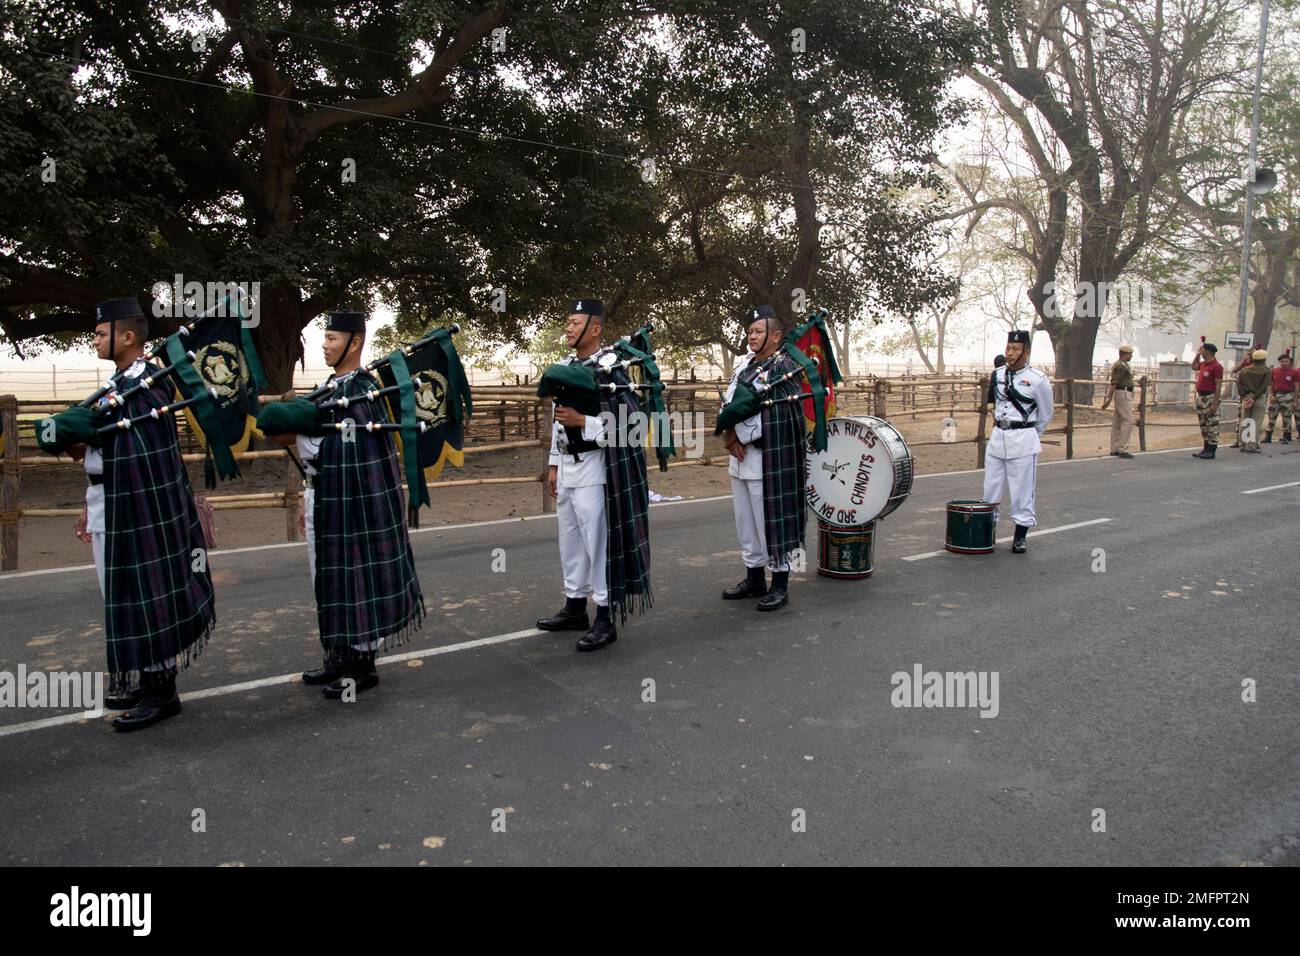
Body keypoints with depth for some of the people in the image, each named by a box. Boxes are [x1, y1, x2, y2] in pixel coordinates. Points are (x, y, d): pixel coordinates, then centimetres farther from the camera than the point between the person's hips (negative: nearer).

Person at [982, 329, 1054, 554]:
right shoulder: (998, 375, 6)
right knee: (991, 489, 8)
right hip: (997, 437, 5)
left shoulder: (1038, 380, -8)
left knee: (1022, 490, 1)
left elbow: (1046, 414, 4)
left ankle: (1020, 536, 11)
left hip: (1023, 440, -5)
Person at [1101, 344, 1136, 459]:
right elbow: (1113, 384, -20)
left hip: (1120, 394, 11)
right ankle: (1122, 449, -14)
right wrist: (1109, 399, -20)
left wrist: (1106, 397, 21)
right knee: (1128, 421, -12)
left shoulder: (1119, 364, 17)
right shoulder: (1121, 366, -16)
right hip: (1123, 393, -11)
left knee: (1117, 422, 10)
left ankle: (1114, 449, 13)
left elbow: (1112, 382, 20)